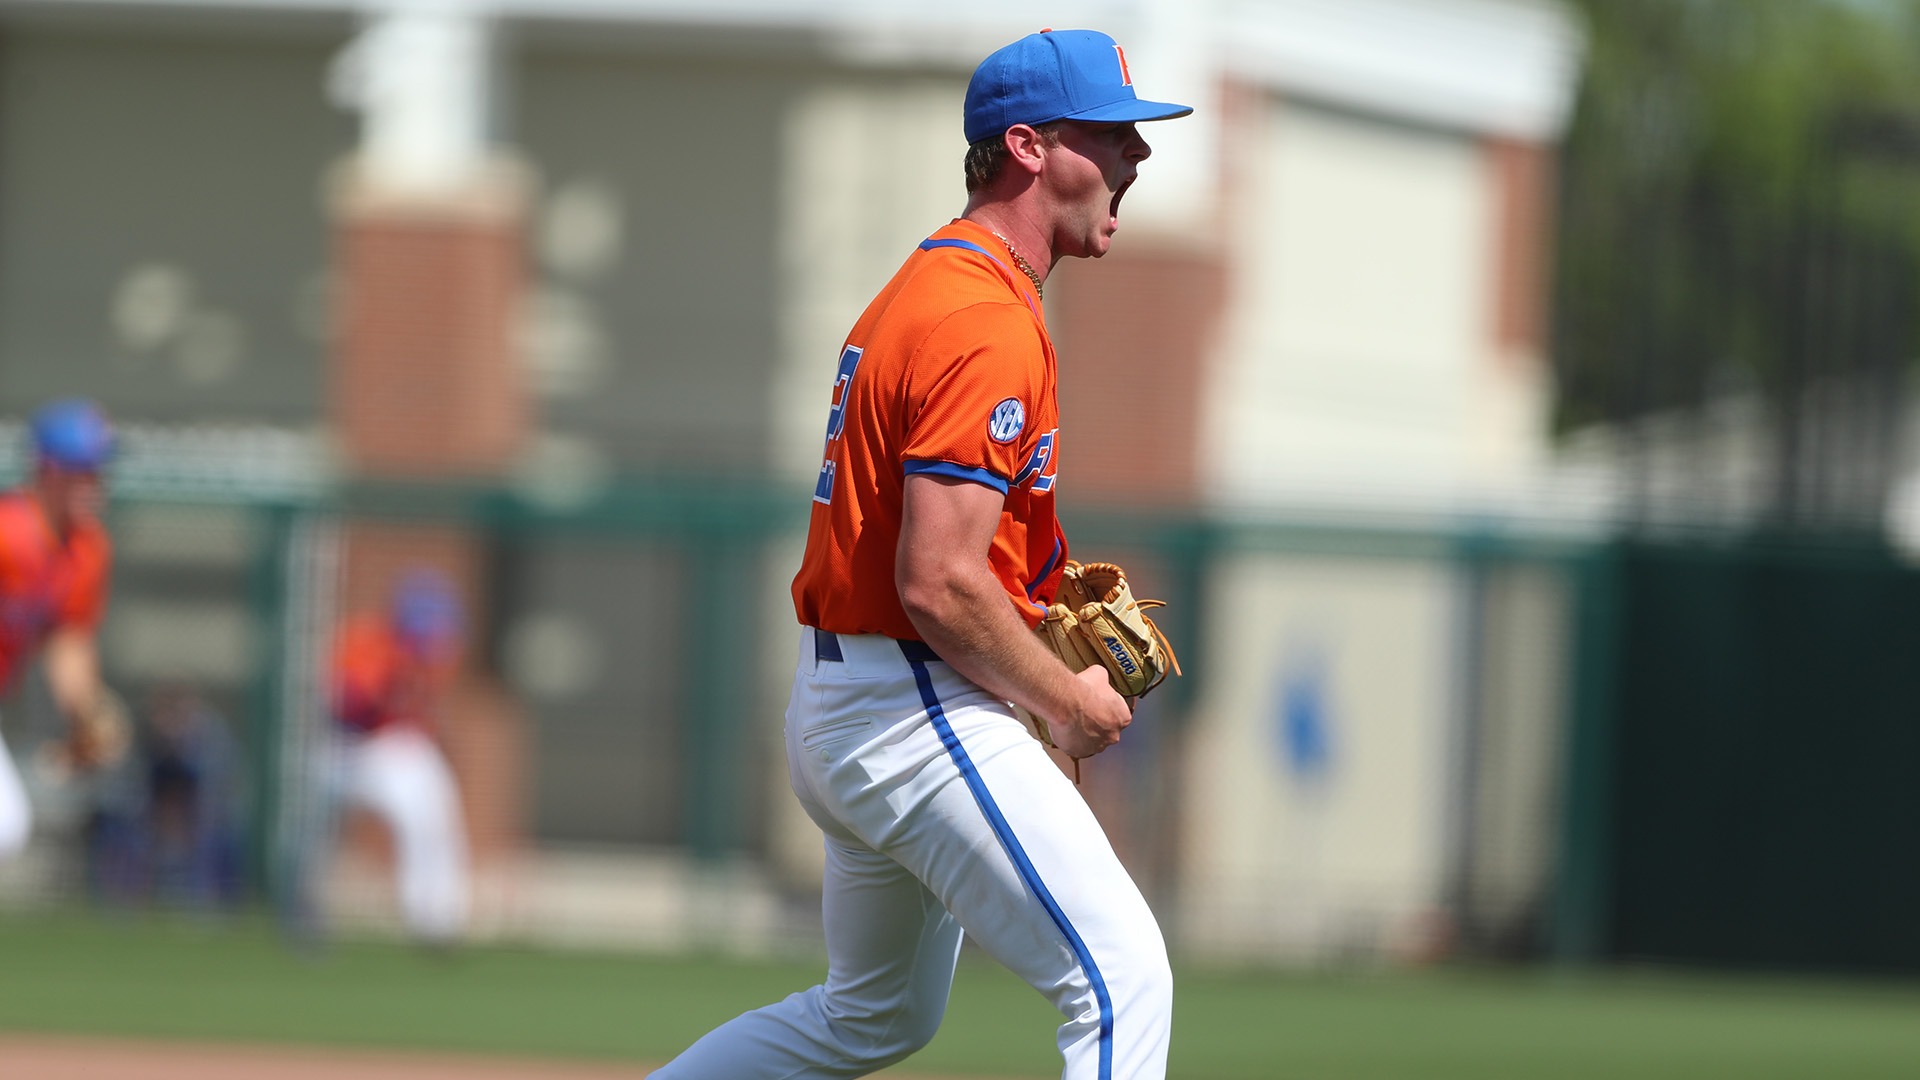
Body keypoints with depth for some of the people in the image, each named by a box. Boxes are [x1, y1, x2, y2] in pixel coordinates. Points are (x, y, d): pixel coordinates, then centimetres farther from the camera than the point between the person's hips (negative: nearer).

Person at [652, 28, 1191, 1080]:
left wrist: (1051, 600, 11)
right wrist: (1068, 701, -12)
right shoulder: (988, 324, -19)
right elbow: (939, 587, -25)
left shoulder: (923, 289, 15)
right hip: (921, 716, -11)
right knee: (1120, 978, -14)